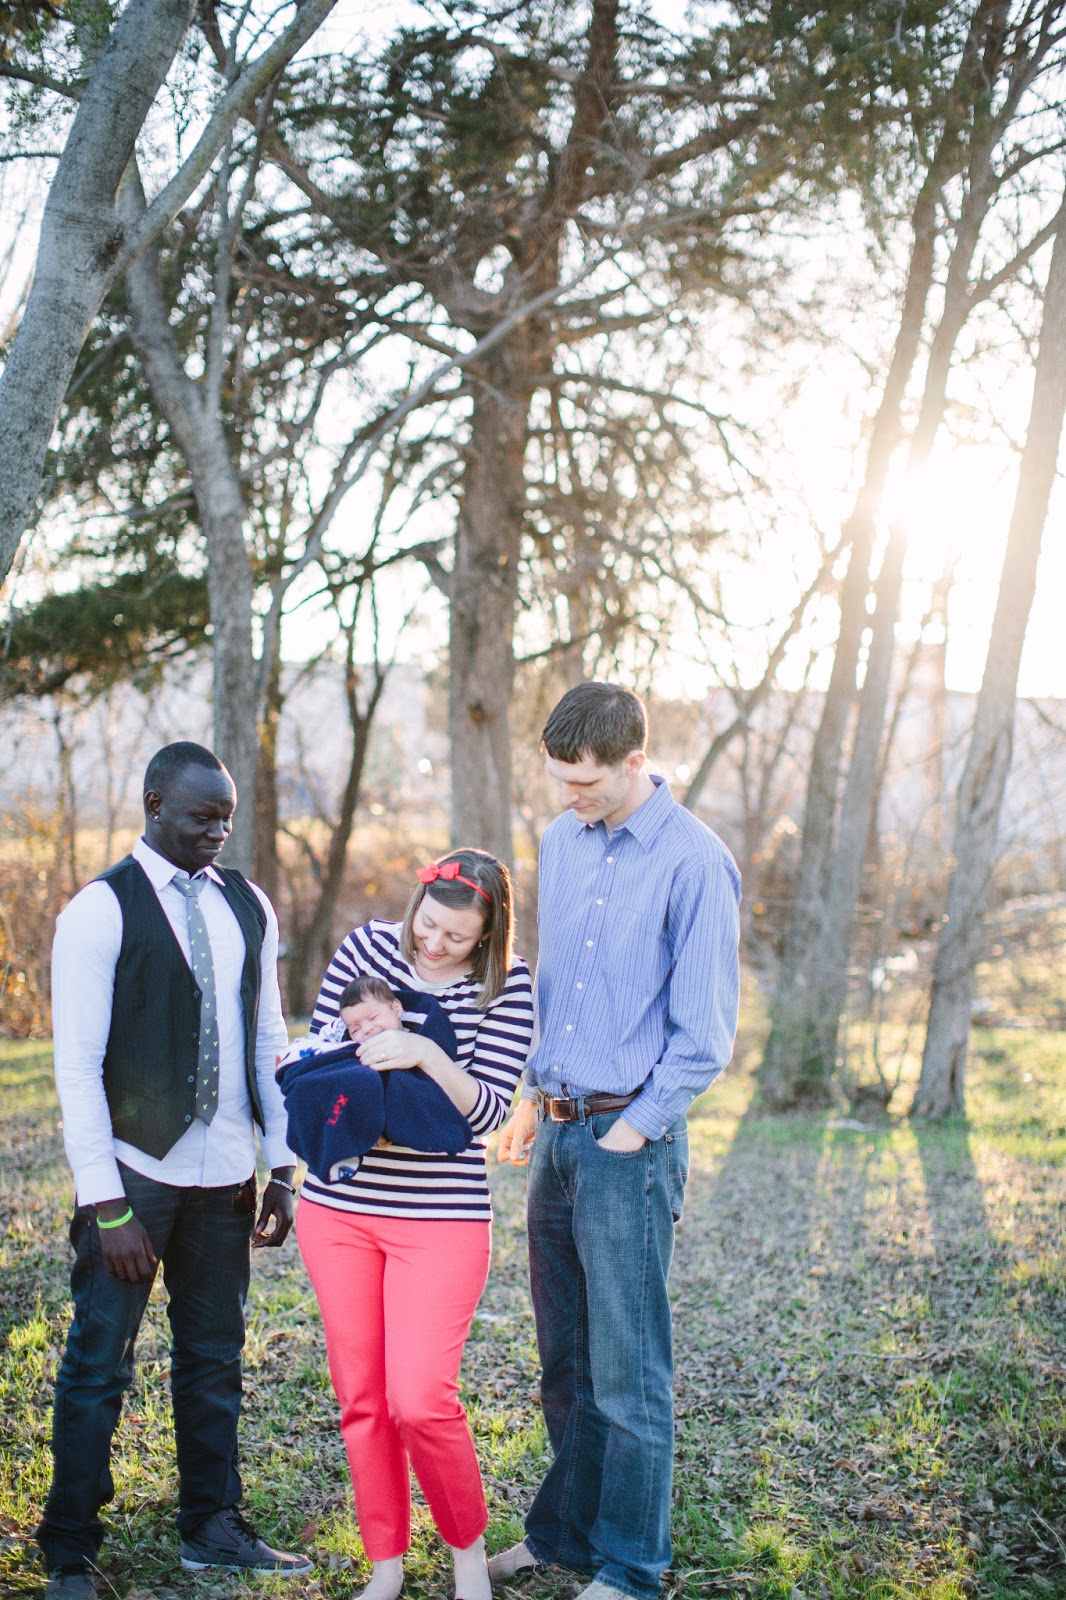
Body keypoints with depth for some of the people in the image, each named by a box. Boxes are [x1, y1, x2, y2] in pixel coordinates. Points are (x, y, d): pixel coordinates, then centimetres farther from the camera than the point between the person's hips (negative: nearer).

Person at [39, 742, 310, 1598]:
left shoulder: (247, 906, 8)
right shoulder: (100, 911, -9)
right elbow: (77, 1066, -12)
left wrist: (283, 1166, 8)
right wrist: (106, 1206, -15)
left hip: (224, 1174, 5)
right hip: (136, 1172, -5)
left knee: (215, 1356, 14)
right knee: (99, 1366, 2)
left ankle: (213, 1527, 28)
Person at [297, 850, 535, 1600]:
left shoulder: (507, 986, -8)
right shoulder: (366, 948, 1)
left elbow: (488, 1109, -13)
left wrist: (427, 1055, -28)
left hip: (440, 1219, -3)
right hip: (337, 1207, 4)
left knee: (419, 1399, -10)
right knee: (361, 1398, 10)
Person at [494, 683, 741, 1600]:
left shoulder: (695, 863, -12)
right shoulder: (561, 843, 9)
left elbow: (703, 1036, -11)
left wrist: (629, 1133, -11)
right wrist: (535, 1097, 14)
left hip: (630, 1142, -6)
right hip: (558, 1132, 7)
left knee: (627, 1375, 2)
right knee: (565, 1364, 17)